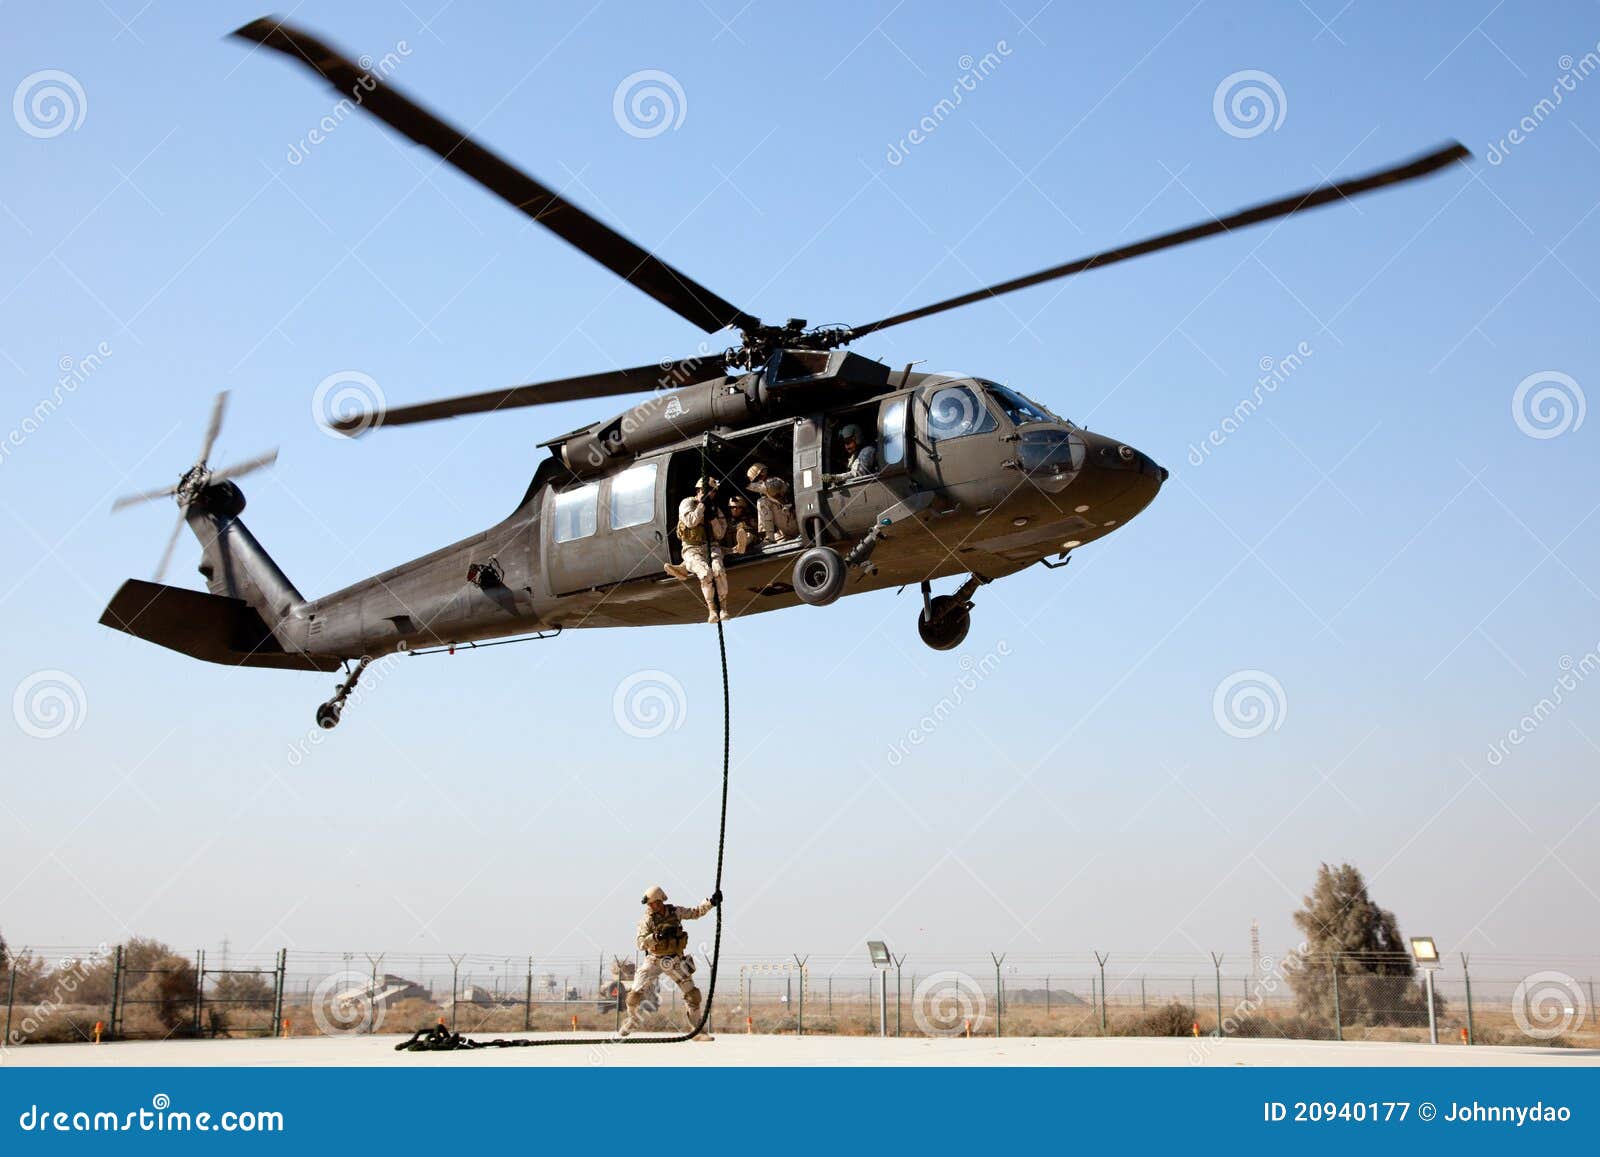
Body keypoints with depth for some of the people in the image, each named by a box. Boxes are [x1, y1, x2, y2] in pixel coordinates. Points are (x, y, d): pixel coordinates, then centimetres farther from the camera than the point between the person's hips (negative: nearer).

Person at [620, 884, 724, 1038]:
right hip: (654, 960, -1)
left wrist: (711, 902, 2)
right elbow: (641, 944, -17)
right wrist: (657, 936, -32)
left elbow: (695, 912, 11)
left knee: (693, 994, -2)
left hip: (675, 961, 1)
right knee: (635, 993, -11)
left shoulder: (675, 911, -6)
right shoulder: (647, 919, -12)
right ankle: (631, 1022, 12)